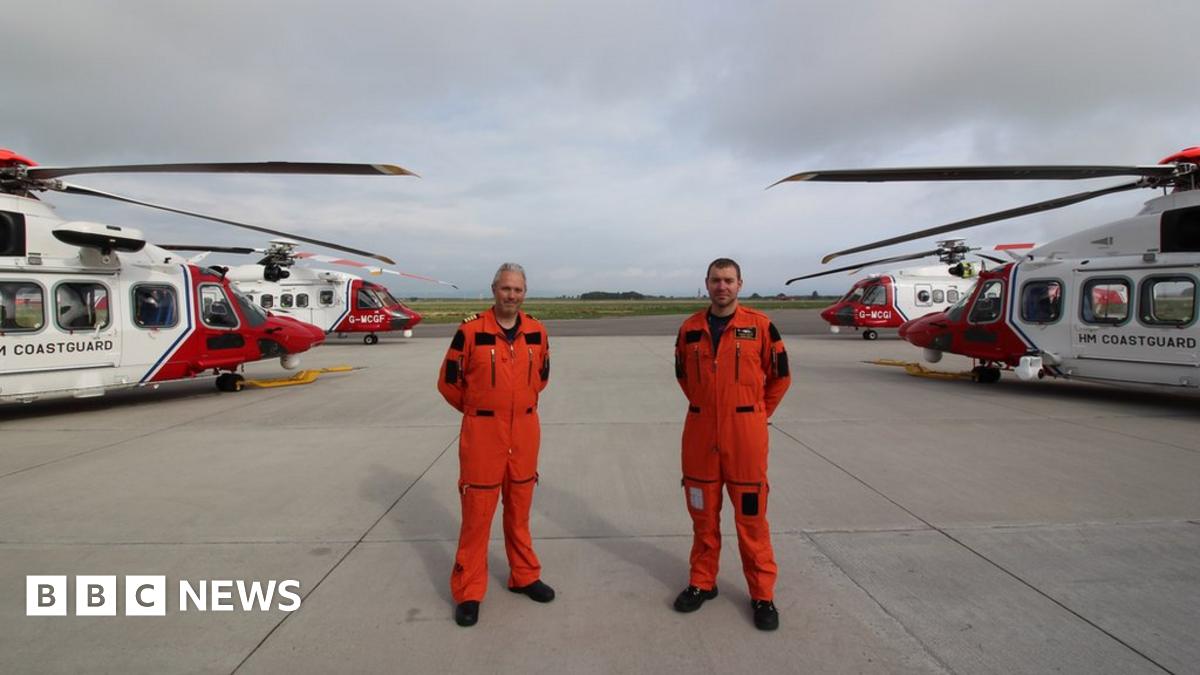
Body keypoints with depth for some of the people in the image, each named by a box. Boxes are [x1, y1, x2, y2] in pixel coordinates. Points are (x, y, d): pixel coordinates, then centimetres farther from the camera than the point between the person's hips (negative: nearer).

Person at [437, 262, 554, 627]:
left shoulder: (537, 332, 2)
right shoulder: (471, 330, -11)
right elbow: (449, 380, -1)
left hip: (525, 431, 4)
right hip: (482, 432, -3)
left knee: (519, 509, 16)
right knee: (477, 511, 4)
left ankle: (524, 576, 33)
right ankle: (468, 592, 20)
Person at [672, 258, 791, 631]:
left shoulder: (760, 325, -5)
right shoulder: (690, 328, 3)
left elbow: (780, 376, 5)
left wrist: (757, 414, 8)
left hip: (745, 434, -2)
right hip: (700, 432, 3)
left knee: (751, 514, 5)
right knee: (703, 512, 13)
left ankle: (762, 593, 22)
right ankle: (702, 582, 30)